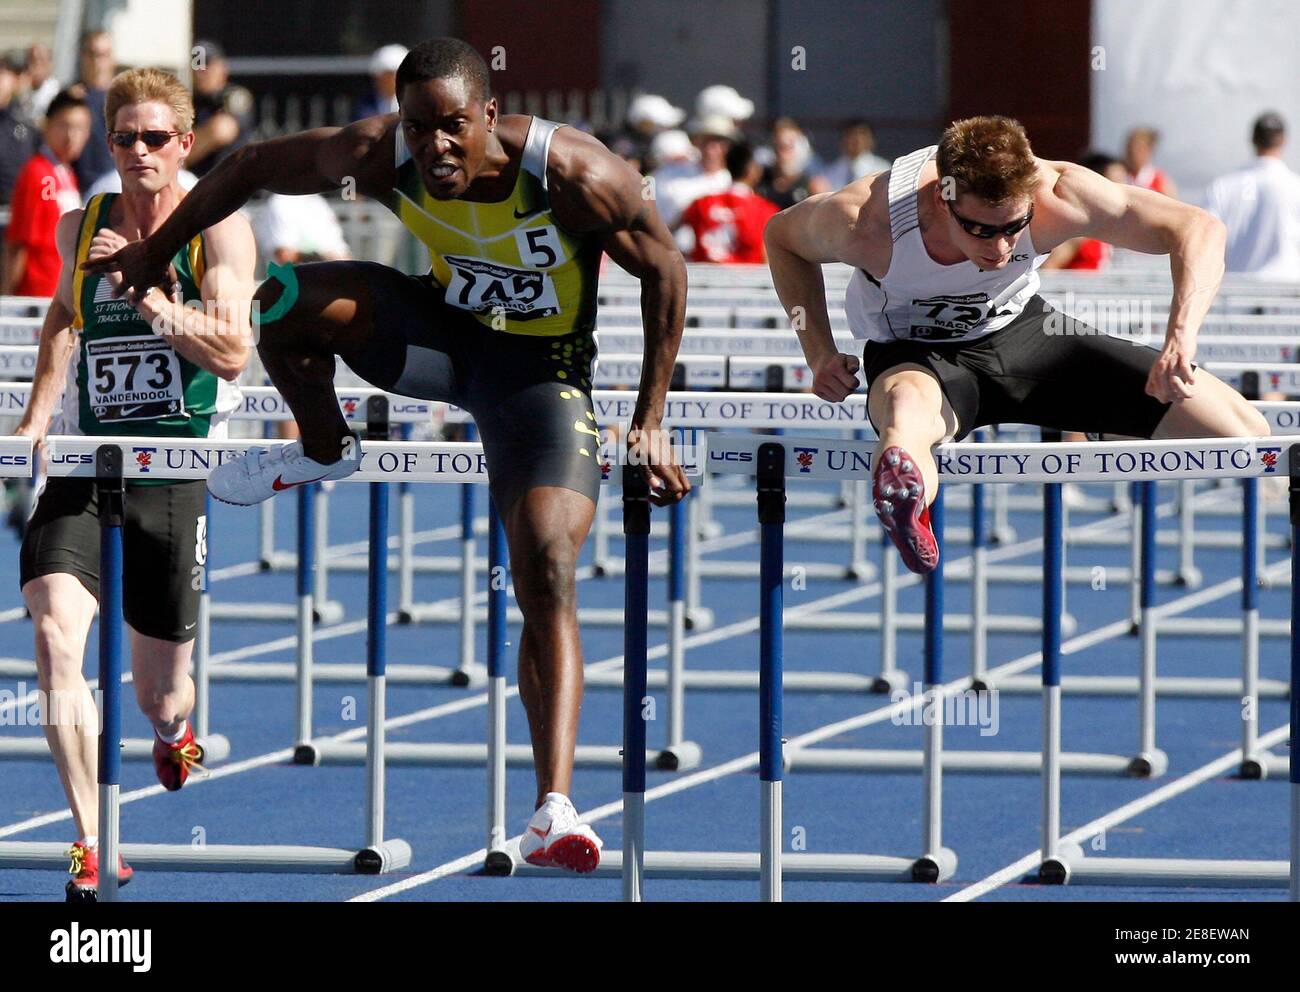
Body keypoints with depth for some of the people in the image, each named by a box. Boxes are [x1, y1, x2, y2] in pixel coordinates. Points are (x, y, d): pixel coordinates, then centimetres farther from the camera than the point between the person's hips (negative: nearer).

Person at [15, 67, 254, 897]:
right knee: (55, 634, -24)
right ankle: (94, 845, -24)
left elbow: (233, 353, -15)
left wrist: (148, 292, -25)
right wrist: (38, 418, 18)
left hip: (178, 470, -2)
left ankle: (177, 729, 48)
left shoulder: (217, 230, -4)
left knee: (157, 695, 7)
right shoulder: (80, 228, 8)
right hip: (86, 461, 2)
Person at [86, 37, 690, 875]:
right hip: (445, 330, 3)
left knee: (548, 578, -20)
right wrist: (155, 253, 6)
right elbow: (253, 166, -4)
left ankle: (553, 812, -23)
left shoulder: (574, 175, -30)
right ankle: (324, 452, 6)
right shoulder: (382, 159, -22)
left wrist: (650, 421, -13)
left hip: (542, 367, -3)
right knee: (290, 300, -24)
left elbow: (666, 270, -15)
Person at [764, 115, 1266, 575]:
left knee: (1243, 430, -8)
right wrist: (820, 355, -14)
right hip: (916, 355, -4)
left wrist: (1181, 340, -39)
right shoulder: (865, 223, -31)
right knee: (905, 413, -47)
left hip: (1022, 330, 4)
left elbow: (1199, 230, -24)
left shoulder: (1055, 195, -30)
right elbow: (783, 235, -7)